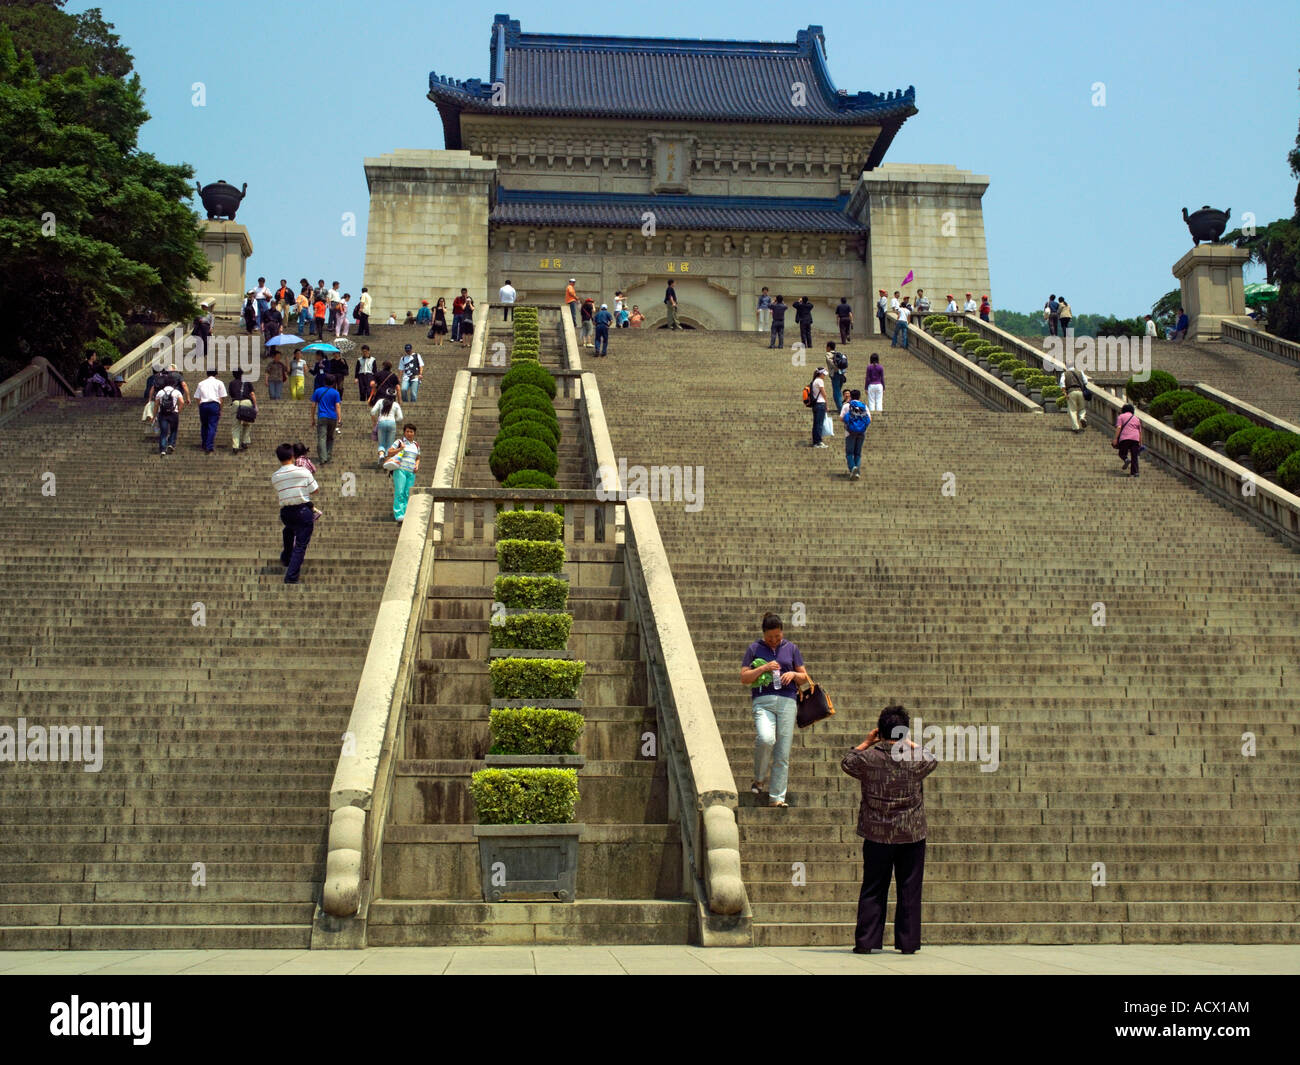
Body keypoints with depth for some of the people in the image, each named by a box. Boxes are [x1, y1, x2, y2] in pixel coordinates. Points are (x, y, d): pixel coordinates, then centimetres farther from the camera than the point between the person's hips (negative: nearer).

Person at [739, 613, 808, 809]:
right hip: (763, 701, -2)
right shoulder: (754, 649, 9)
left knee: (783, 753, -1)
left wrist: (793, 674, -2)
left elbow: (804, 677, 20)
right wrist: (763, 668, -8)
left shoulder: (791, 648, 15)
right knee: (765, 739, -27)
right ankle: (759, 779, -2)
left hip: (787, 702, 2)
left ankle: (777, 797, 6)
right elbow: (744, 678, 5)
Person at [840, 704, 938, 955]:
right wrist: (911, 744, 22)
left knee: (873, 890, 8)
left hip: (877, 836, 0)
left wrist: (866, 742, 16)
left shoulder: (868, 758, -9)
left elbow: (846, 762, 13)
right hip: (911, 835, 0)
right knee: (909, 890, 8)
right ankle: (908, 942, 10)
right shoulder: (917, 759, -8)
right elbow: (933, 760, 16)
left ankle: (865, 941, 8)